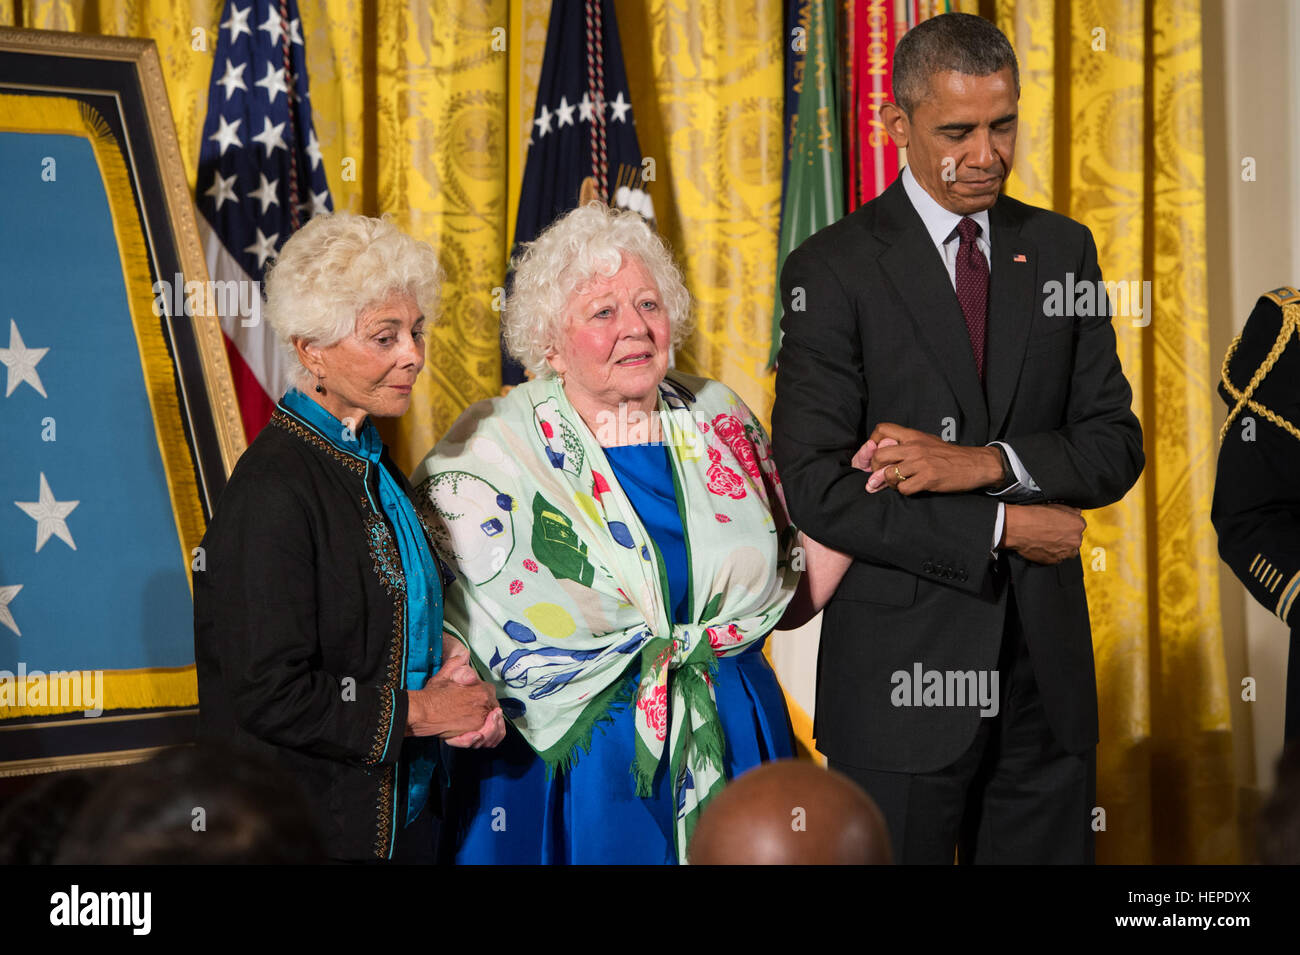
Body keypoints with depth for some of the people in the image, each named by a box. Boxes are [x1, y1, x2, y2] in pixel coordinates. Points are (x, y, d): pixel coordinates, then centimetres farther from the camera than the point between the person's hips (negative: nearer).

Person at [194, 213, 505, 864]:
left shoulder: (372, 465, 9)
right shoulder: (274, 490, -19)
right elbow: (268, 693, -22)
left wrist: (457, 685, 1)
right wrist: (415, 711, -13)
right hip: (315, 831, -8)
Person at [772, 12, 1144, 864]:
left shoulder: (1061, 250, 9)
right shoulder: (833, 271, -6)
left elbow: (1115, 444, 4)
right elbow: (818, 490, -12)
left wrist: (985, 463, -14)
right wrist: (1001, 528, -12)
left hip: (1048, 669, 4)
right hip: (902, 675, -4)